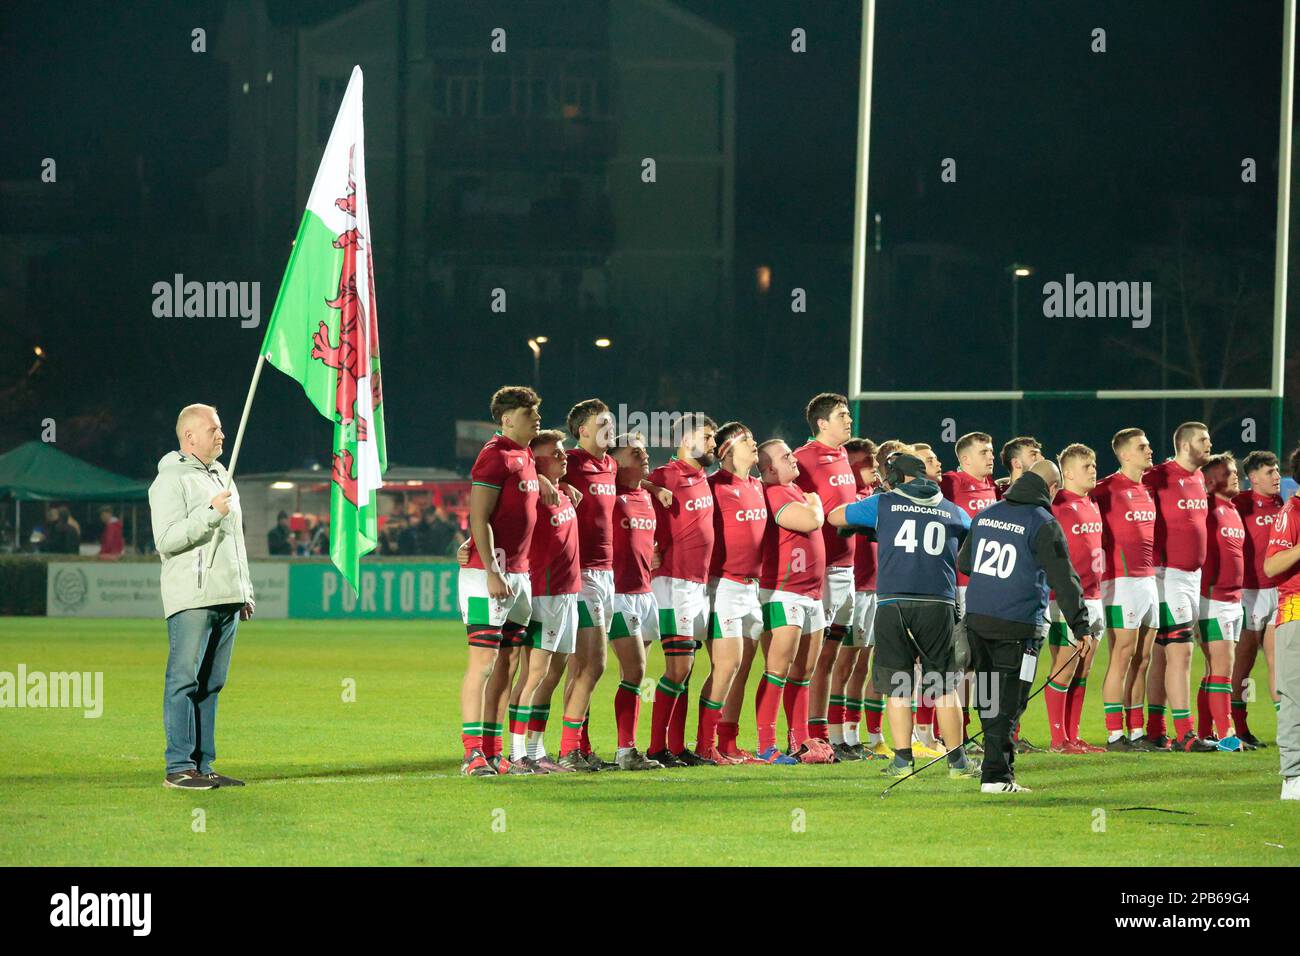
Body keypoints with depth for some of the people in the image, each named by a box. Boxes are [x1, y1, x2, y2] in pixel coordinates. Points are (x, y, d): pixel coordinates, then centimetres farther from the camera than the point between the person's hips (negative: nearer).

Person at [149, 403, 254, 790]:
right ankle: (179, 767, -11)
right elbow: (166, 540, -16)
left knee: (211, 684, 7)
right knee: (184, 680, -9)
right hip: (192, 598, -8)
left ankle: (203, 765, 9)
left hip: (227, 598, 8)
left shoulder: (221, 476, 22)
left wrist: (245, 591, 25)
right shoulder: (171, 480, -5)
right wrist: (211, 513, -20)